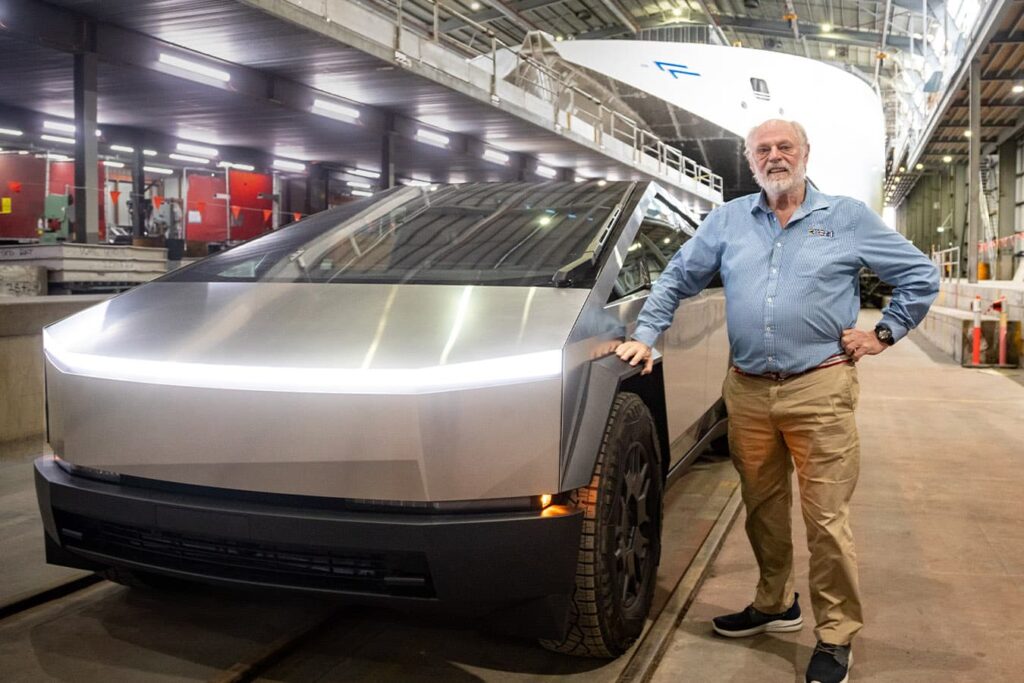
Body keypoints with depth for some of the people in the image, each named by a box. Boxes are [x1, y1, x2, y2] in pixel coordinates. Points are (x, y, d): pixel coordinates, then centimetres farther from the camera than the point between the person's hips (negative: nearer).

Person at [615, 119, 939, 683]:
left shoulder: (848, 218, 6)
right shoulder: (727, 220, 12)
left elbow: (921, 276, 10)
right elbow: (677, 279, 14)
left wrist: (884, 333, 3)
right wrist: (645, 335, 3)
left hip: (819, 389, -3)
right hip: (747, 391, 3)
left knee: (827, 518, -3)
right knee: (761, 509, 14)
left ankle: (836, 636, 12)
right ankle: (775, 605, 32)